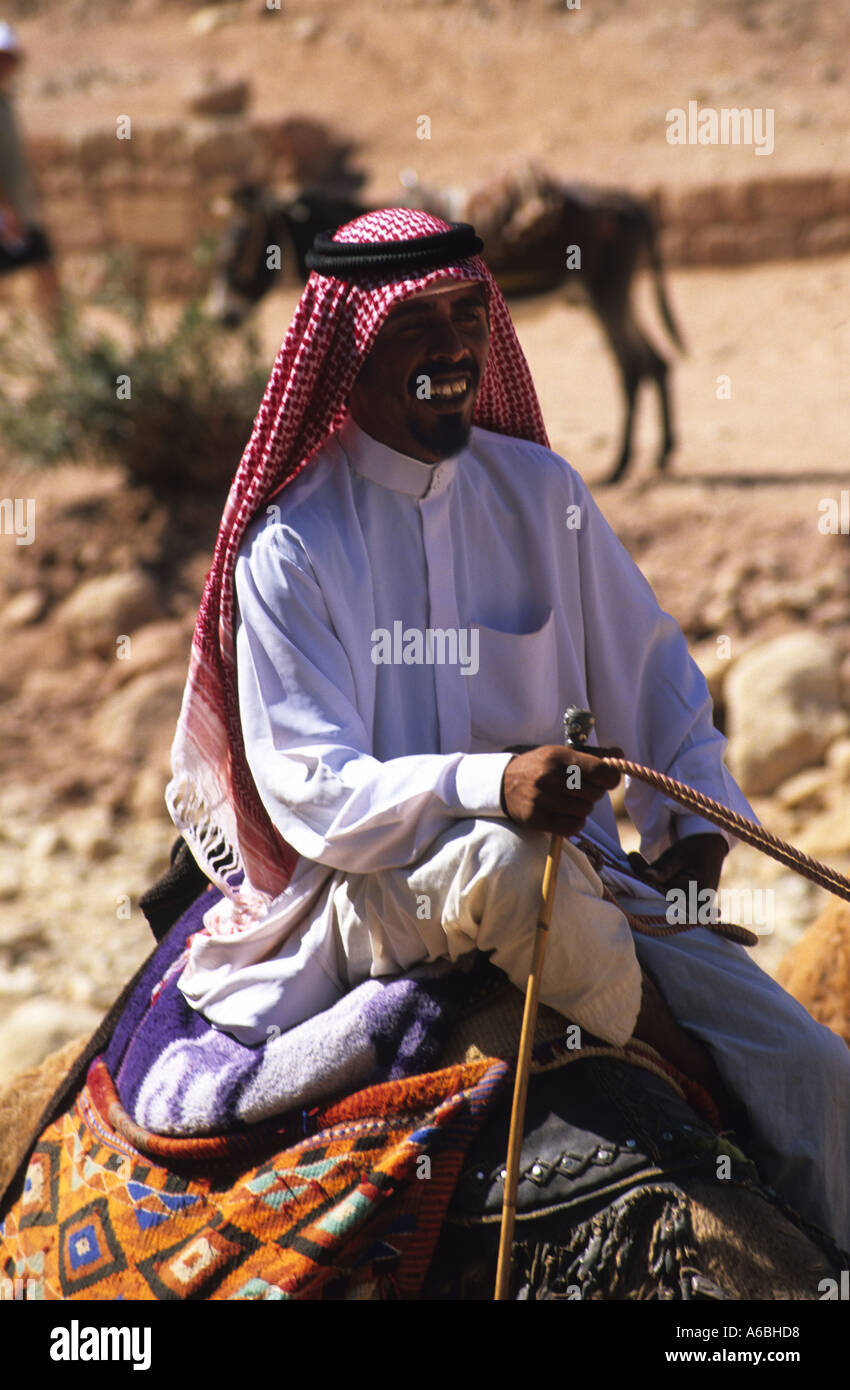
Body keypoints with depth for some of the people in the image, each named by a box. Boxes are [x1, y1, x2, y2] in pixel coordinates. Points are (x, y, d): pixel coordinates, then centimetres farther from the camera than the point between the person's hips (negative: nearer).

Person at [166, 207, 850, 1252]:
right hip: (366, 889, -4)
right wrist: (488, 786, -33)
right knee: (502, 860, -39)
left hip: (569, 866, 4)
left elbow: (649, 669, 16)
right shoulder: (289, 543, -8)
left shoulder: (541, 493, 7)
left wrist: (695, 811, -4)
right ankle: (666, 1052, -13)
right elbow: (309, 791, -15)